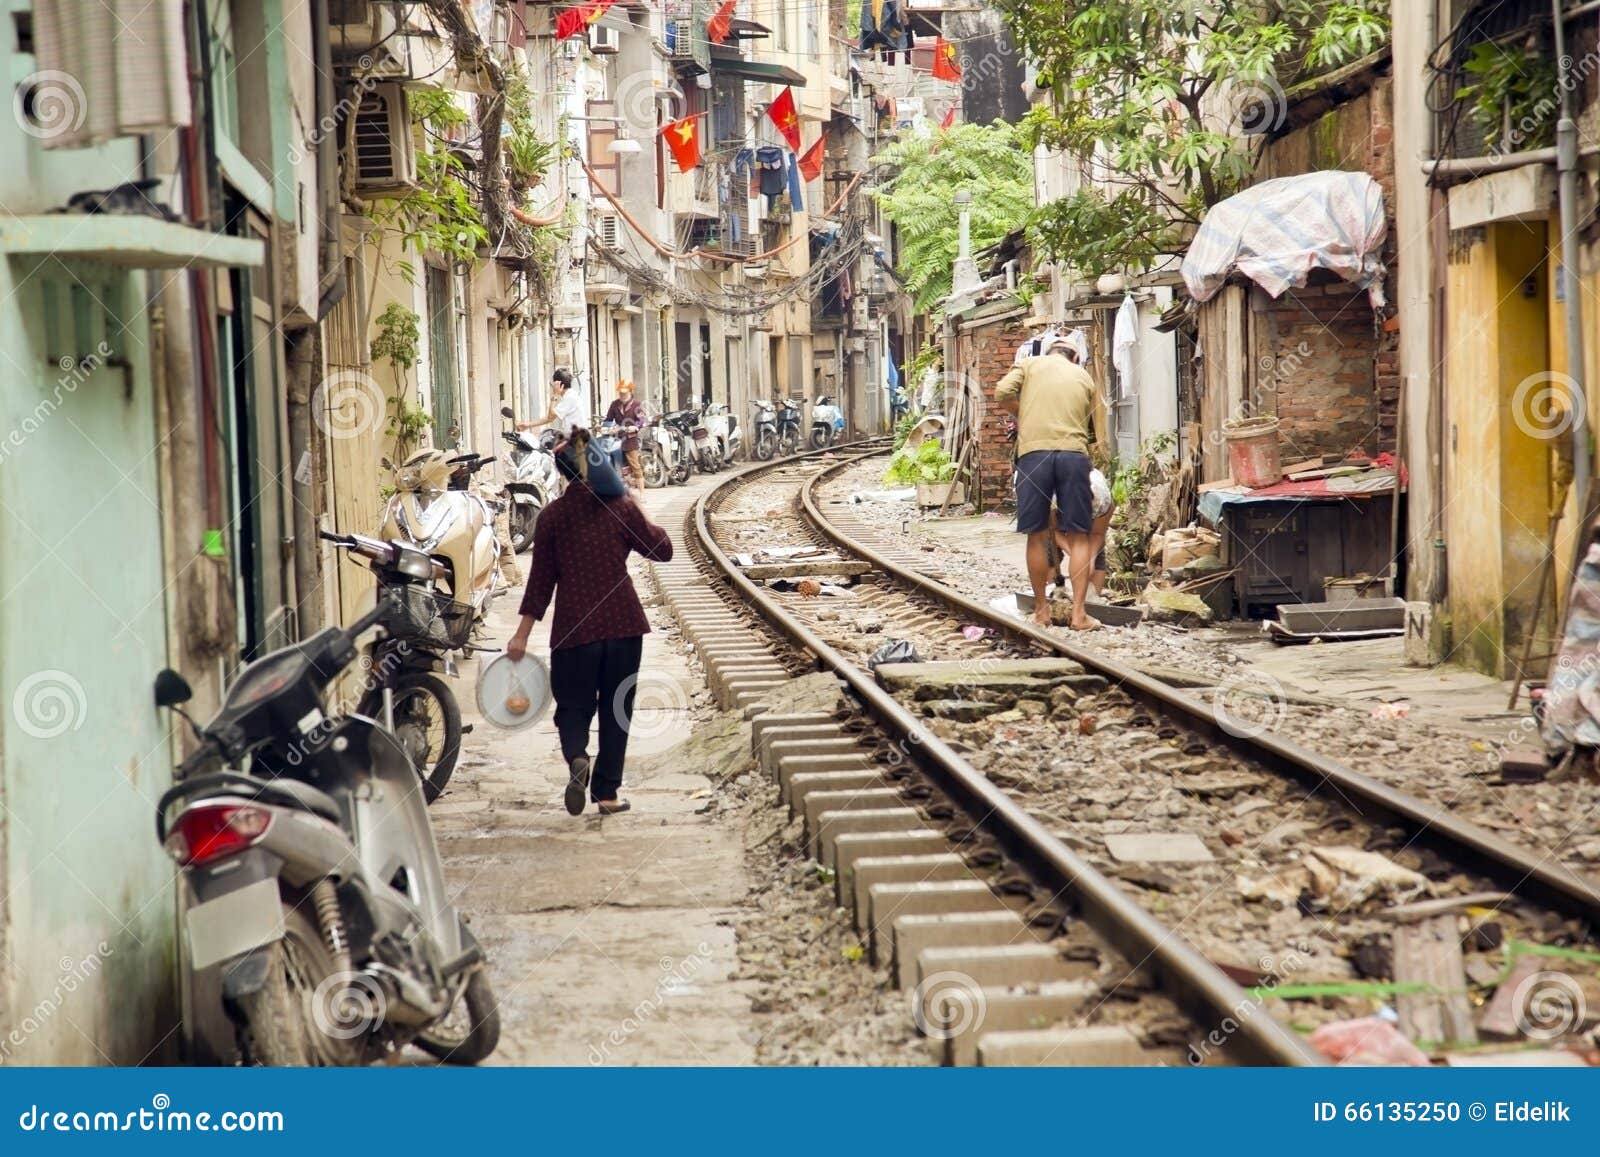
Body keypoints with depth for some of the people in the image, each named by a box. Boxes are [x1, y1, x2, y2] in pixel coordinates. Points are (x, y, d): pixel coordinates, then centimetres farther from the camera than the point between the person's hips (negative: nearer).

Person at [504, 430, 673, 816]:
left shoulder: (552, 516, -1)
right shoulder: (621, 507, -2)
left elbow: (541, 578, 0)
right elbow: (662, 550, 8)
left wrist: (522, 633, 4)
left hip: (574, 626, 0)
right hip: (623, 623, 1)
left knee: (573, 704, 10)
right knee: (615, 709, 11)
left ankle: (576, 757, -21)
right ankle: (607, 792, 11)